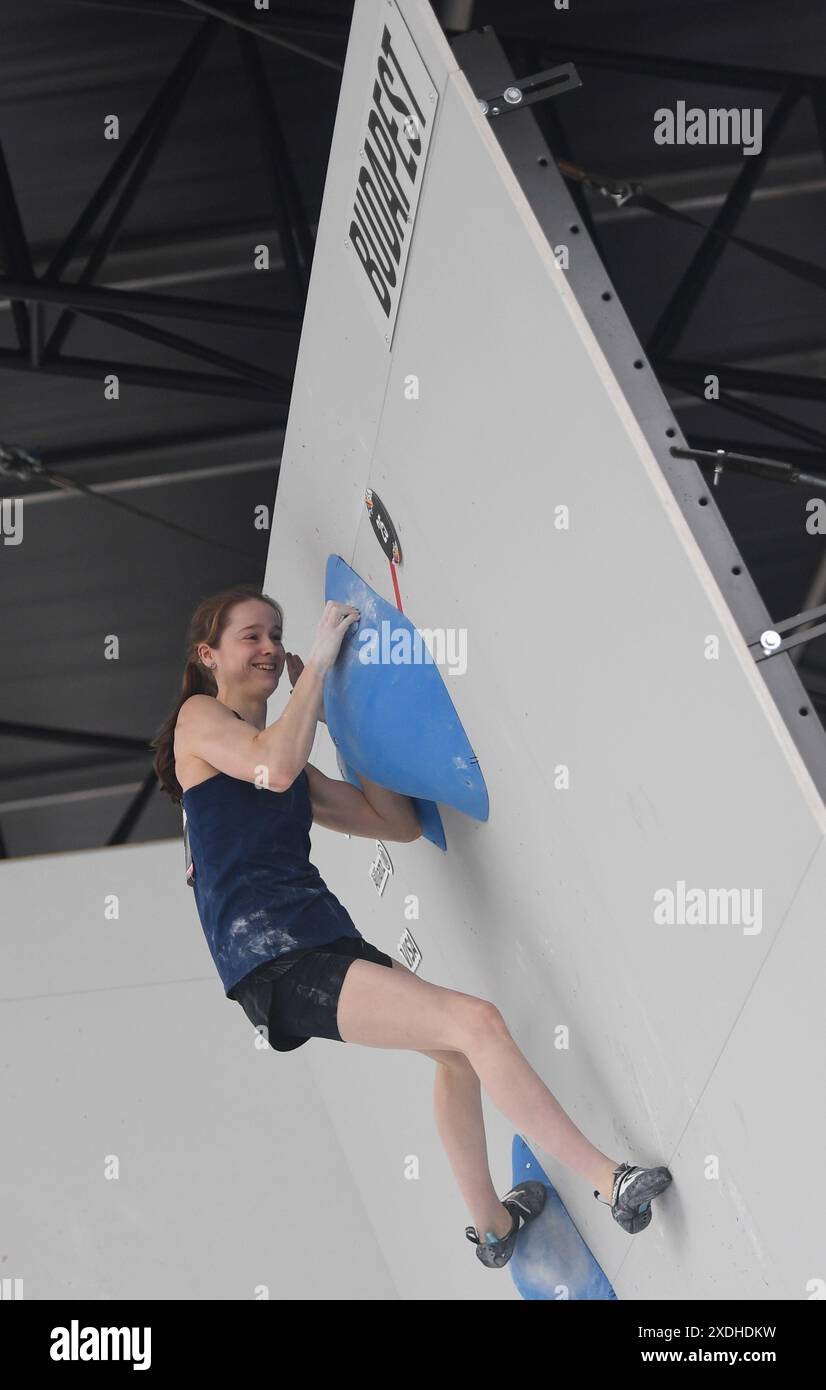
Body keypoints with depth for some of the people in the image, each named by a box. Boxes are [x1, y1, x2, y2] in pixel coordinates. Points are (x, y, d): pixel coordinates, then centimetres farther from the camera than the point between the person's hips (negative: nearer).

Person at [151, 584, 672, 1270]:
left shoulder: (295, 768, 26)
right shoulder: (198, 718, 4)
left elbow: (399, 823, 23)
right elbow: (273, 767, -18)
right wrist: (320, 660, -8)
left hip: (322, 934, 9)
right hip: (271, 954, -9)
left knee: (458, 1049, 20)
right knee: (475, 1022, -18)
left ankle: (491, 1225, 33)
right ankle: (609, 1182, -12)